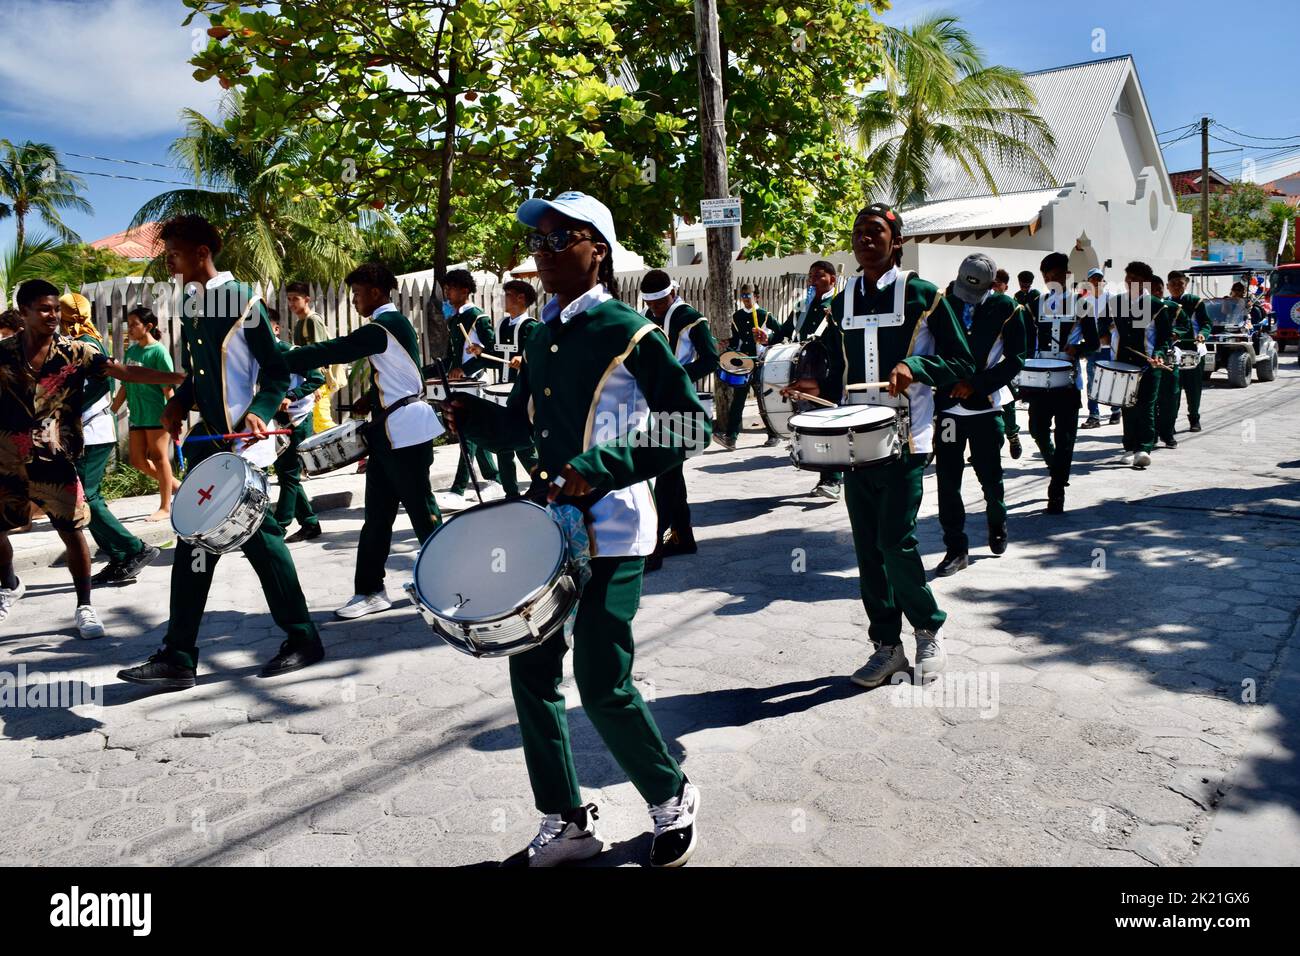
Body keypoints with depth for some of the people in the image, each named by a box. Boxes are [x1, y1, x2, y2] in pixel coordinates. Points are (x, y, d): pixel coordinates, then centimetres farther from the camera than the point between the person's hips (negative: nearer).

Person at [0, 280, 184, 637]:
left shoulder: (75, 352, -7)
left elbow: (126, 372, -17)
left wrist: (180, 378, -28)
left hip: (53, 460, -2)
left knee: (73, 533, -3)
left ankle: (84, 607, 11)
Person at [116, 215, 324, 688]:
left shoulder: (240, 299, -7)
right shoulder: (190, 306, 15)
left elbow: (276, 370, -9)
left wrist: (259, 412, -24)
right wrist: (178, 402, 5)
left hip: (241, 445, -8)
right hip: (206, 441, 8)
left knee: (257, 537, -3)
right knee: (194, 544, 6)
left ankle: (302, 639, 12)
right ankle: (178, 658, 12)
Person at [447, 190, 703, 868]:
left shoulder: (629, 332, -10)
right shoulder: (542, 337, 12)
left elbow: (688, 426, -12)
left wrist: (603, 468, -21)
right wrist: (476, 417, -1)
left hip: (610, 535, -7)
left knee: (603, 685, -5)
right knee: (531, 671, 8)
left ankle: (672, 802, 24)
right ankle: (565, 826, 25)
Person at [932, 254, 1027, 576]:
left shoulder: (1006, 308, -3)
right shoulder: (943, 302, 0)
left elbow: (1015, 360, -3)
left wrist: (976, 384, -14)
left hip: (985, 405, -1)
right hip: (947, 404, 1)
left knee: (990, 476, 10)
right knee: (947, 478, -2)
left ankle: (997, 529, 38)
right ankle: (955, 548, 9)